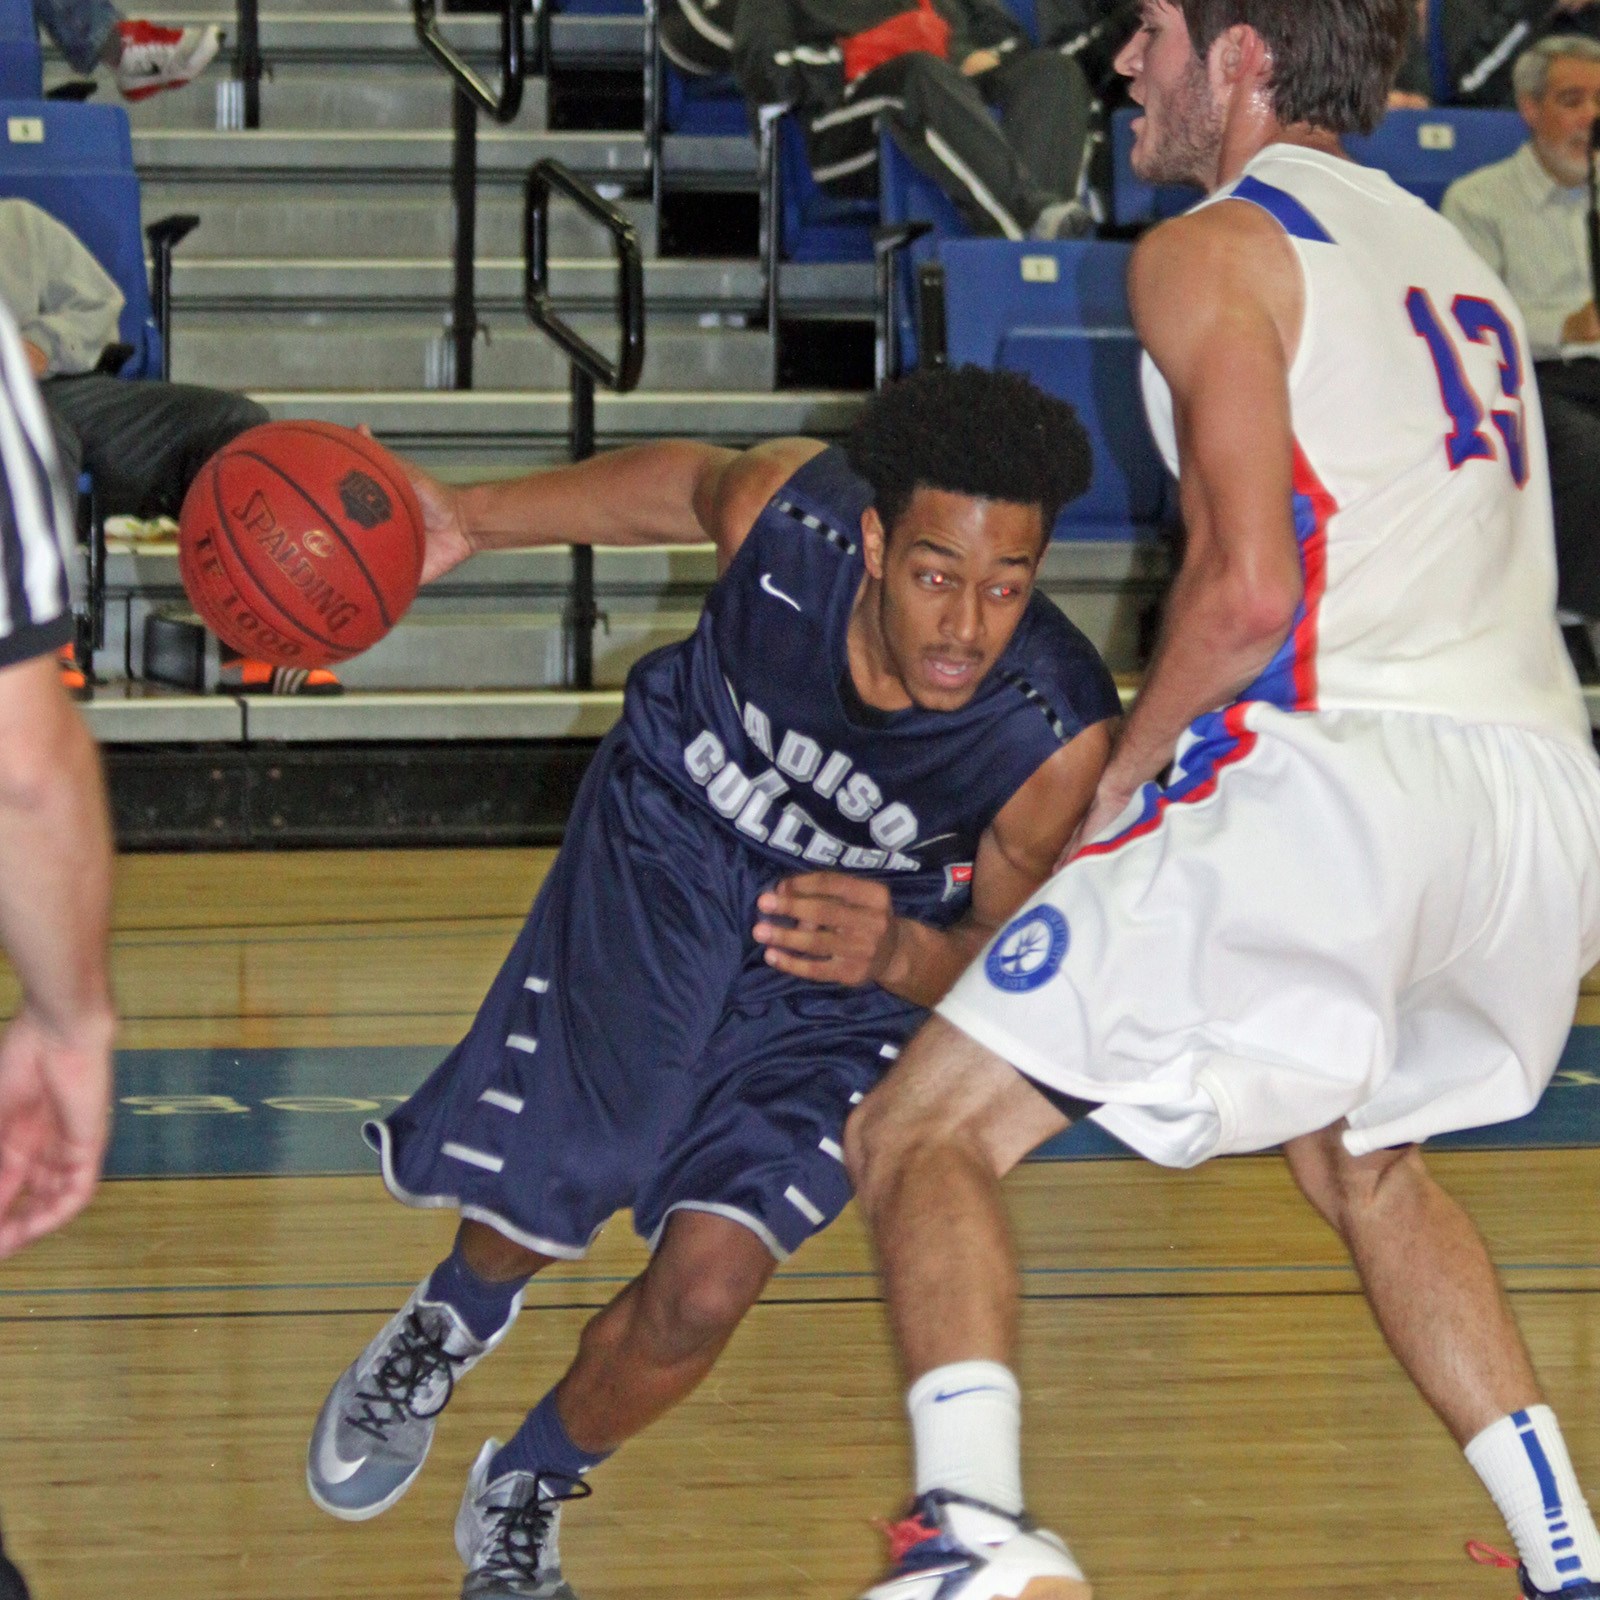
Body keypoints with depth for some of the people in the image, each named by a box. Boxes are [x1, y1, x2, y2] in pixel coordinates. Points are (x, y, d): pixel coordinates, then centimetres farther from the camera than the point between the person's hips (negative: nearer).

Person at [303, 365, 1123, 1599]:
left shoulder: (1059, 740, -33)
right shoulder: (791, 513, -31)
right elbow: (681, 483, -4)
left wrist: (901, 956, -38)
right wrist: (468, 521, 0)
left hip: (862, 944, -1)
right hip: (668, 850, 1)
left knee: (707, 1288, -13)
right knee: (531, 1210, -4)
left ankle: (526, 1495, 21)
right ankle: (451, 1327, 38)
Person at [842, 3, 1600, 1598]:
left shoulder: (1215, 250, 1)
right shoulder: (1446, 256, 26)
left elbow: (1250, 587, -11)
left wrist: (1118, 779, 2)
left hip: (1342, 770, -8)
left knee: (922, 1133, -4)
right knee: (1357, 1147, 35)